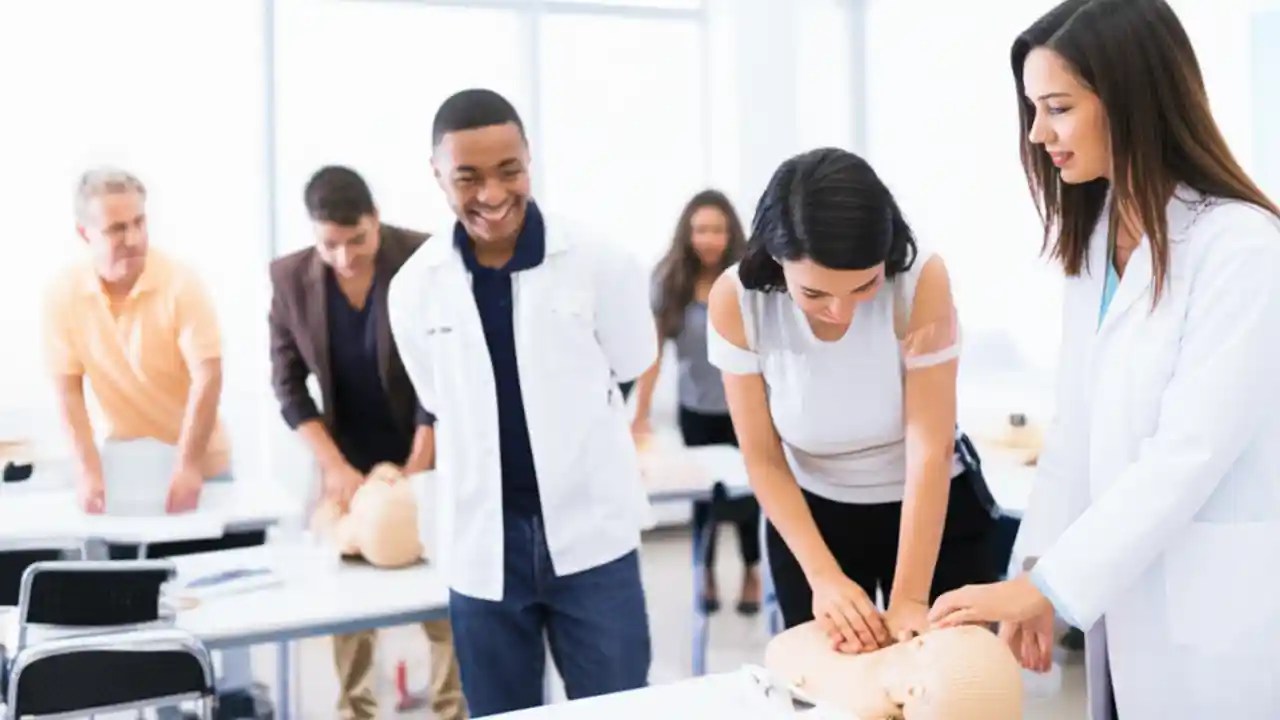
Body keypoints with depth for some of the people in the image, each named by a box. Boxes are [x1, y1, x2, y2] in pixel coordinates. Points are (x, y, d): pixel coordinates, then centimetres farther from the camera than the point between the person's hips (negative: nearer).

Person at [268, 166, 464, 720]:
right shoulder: (290, 277, -10)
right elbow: (288, 383, -6)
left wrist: (415, 469, -20)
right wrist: (334, 465, -16)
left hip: (428, 450, -2)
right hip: (348, 458, 2)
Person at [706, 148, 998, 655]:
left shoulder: (922, 279, -26)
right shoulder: (736, 300, -21)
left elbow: (931, 448, -25)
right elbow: (763, 460, -14)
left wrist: (909, 597, -28)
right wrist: (824, 576, -24)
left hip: (936, 510, -1)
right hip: (810, 516, 1)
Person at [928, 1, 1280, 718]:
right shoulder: (1096, 236, 9)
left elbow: (1189, 451, -20)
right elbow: (1077, 423, 6)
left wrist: (1043, 585, -19)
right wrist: (1037, 573, -2)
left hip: (1217, 611, -7)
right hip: (1125, 593, 7)